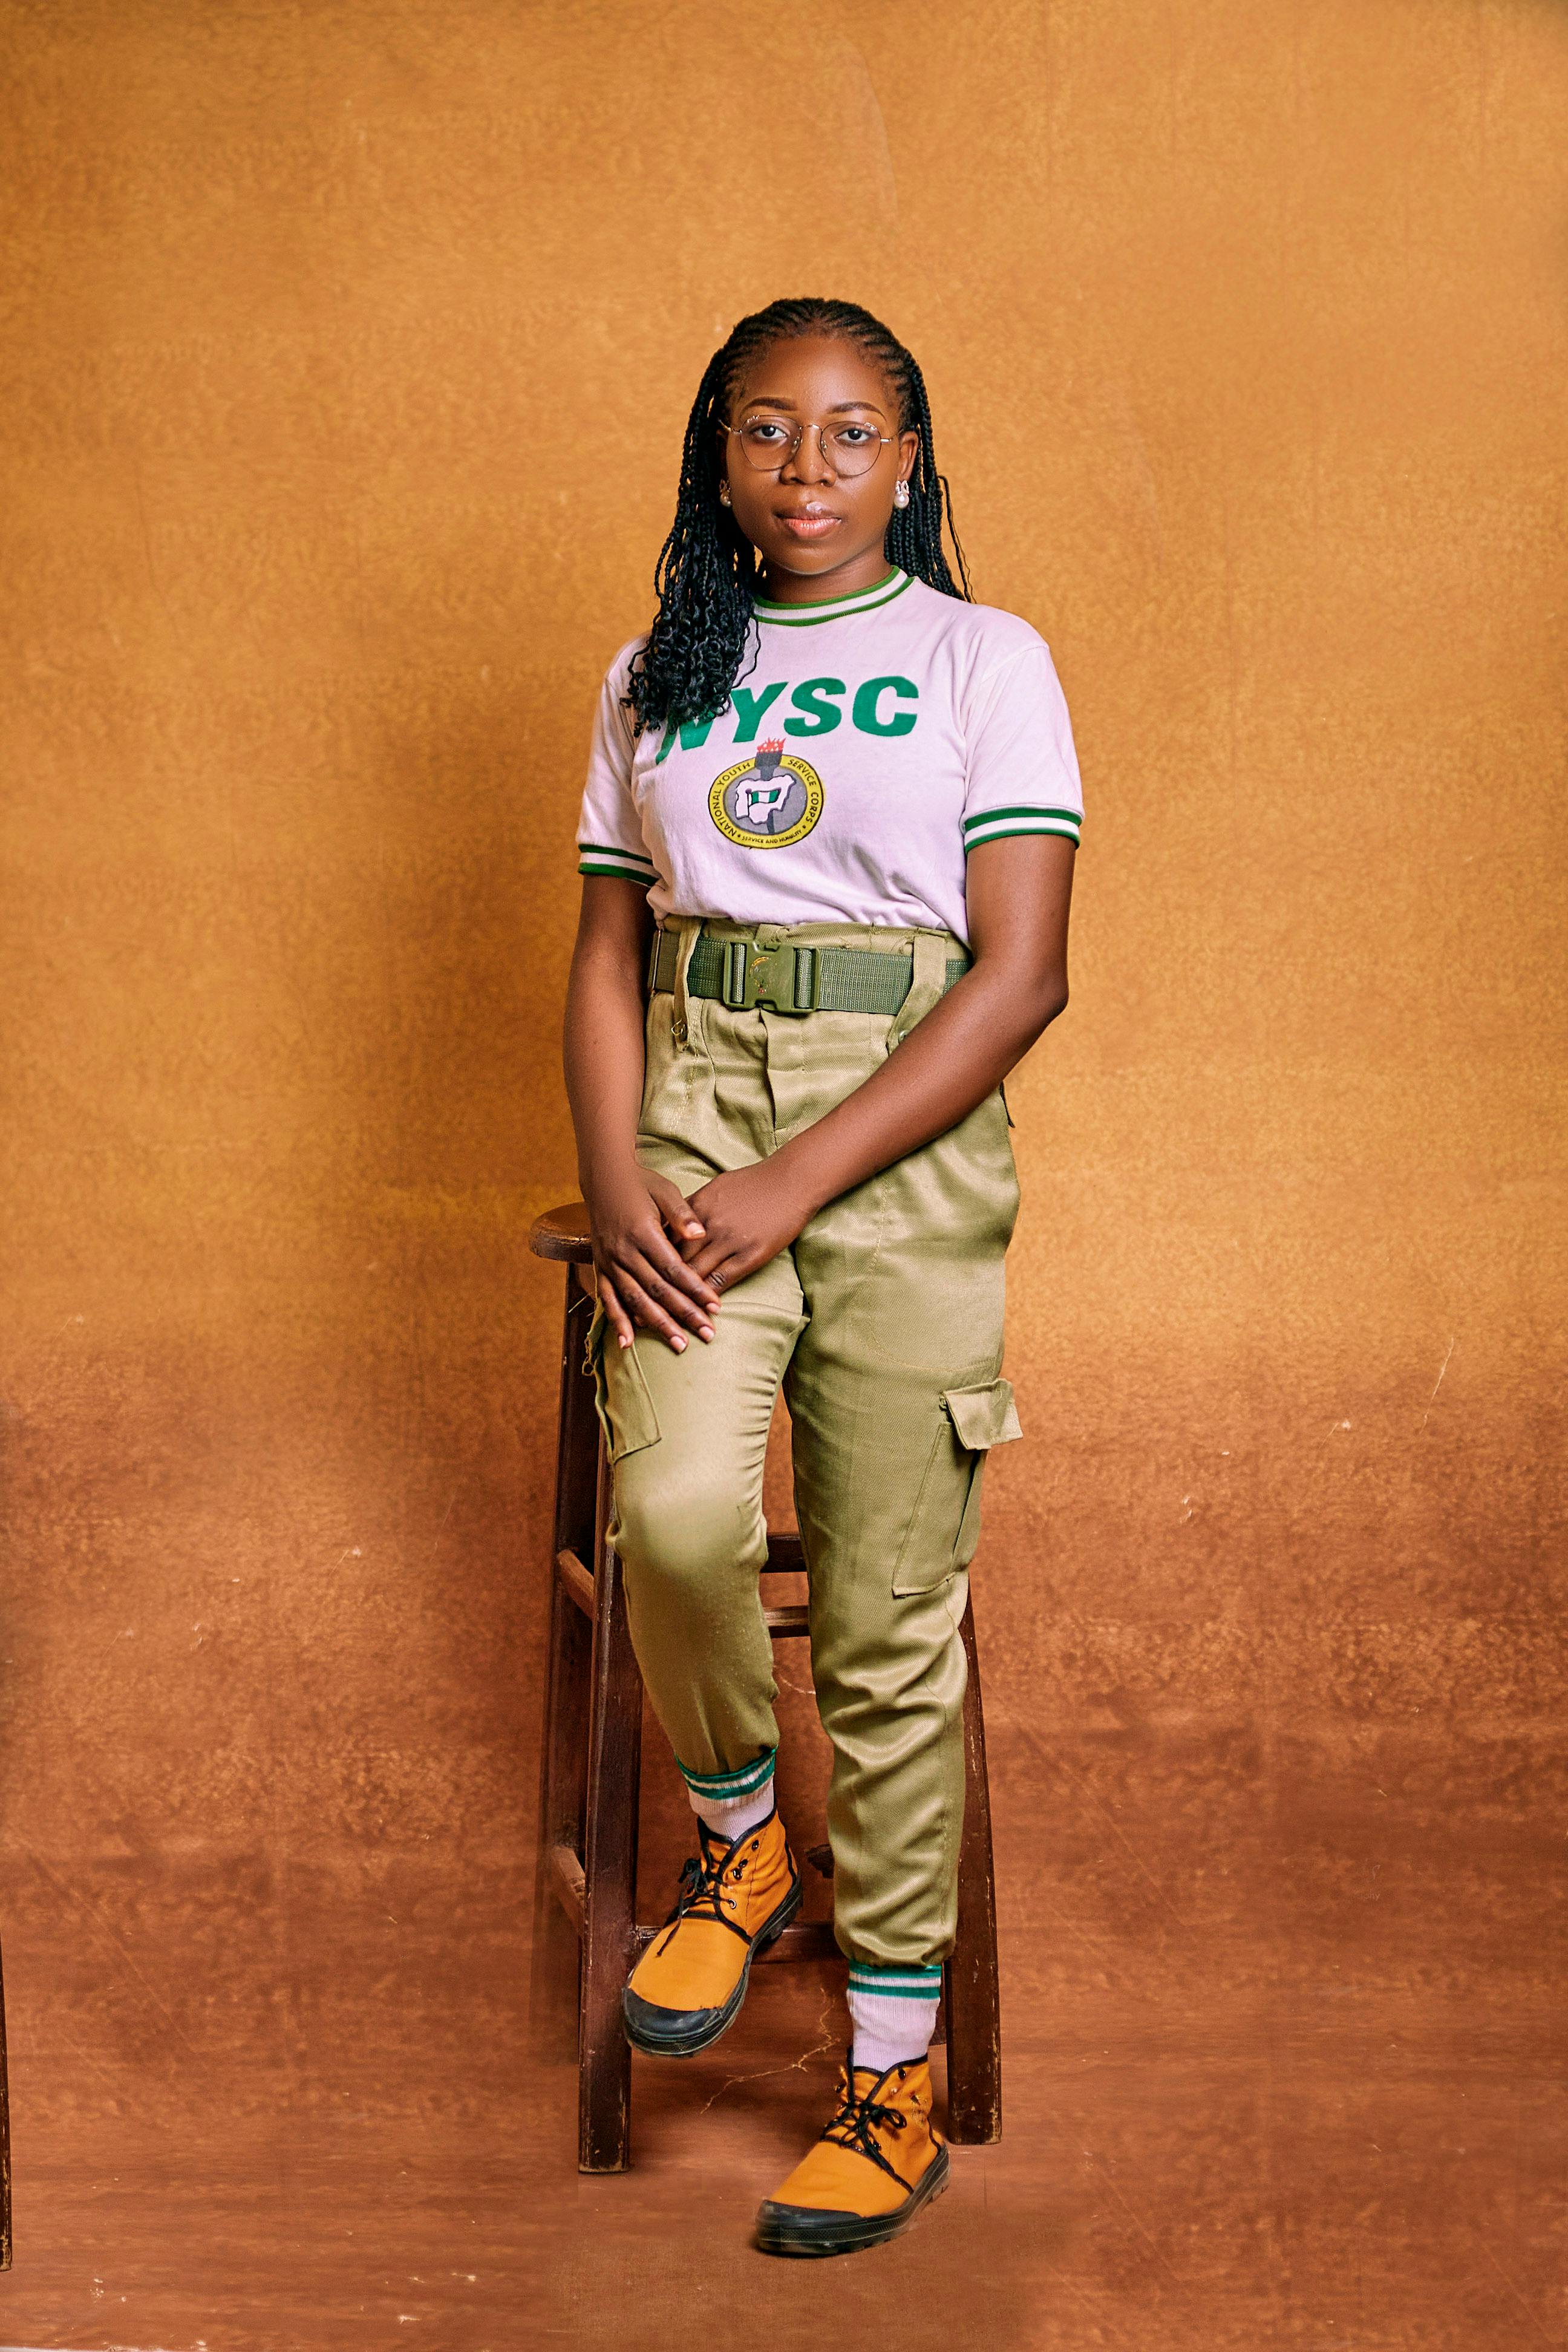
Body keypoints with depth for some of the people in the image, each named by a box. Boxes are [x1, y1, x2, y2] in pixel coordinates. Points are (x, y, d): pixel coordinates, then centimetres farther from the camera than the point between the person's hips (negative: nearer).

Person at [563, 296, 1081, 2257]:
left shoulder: (983, 659, 4)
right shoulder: (656, 676, 16)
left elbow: (1021, 974, -5)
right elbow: (608, 956, 13)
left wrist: (790, 1188, -14)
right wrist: (615, 1179, -7)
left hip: (903, 1140, -2)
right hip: (691, 1108, 2)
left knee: (892, 1624, -3)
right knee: (680, 1511, -23)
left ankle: (893, 2072, 14)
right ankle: (737, 1840, 9)